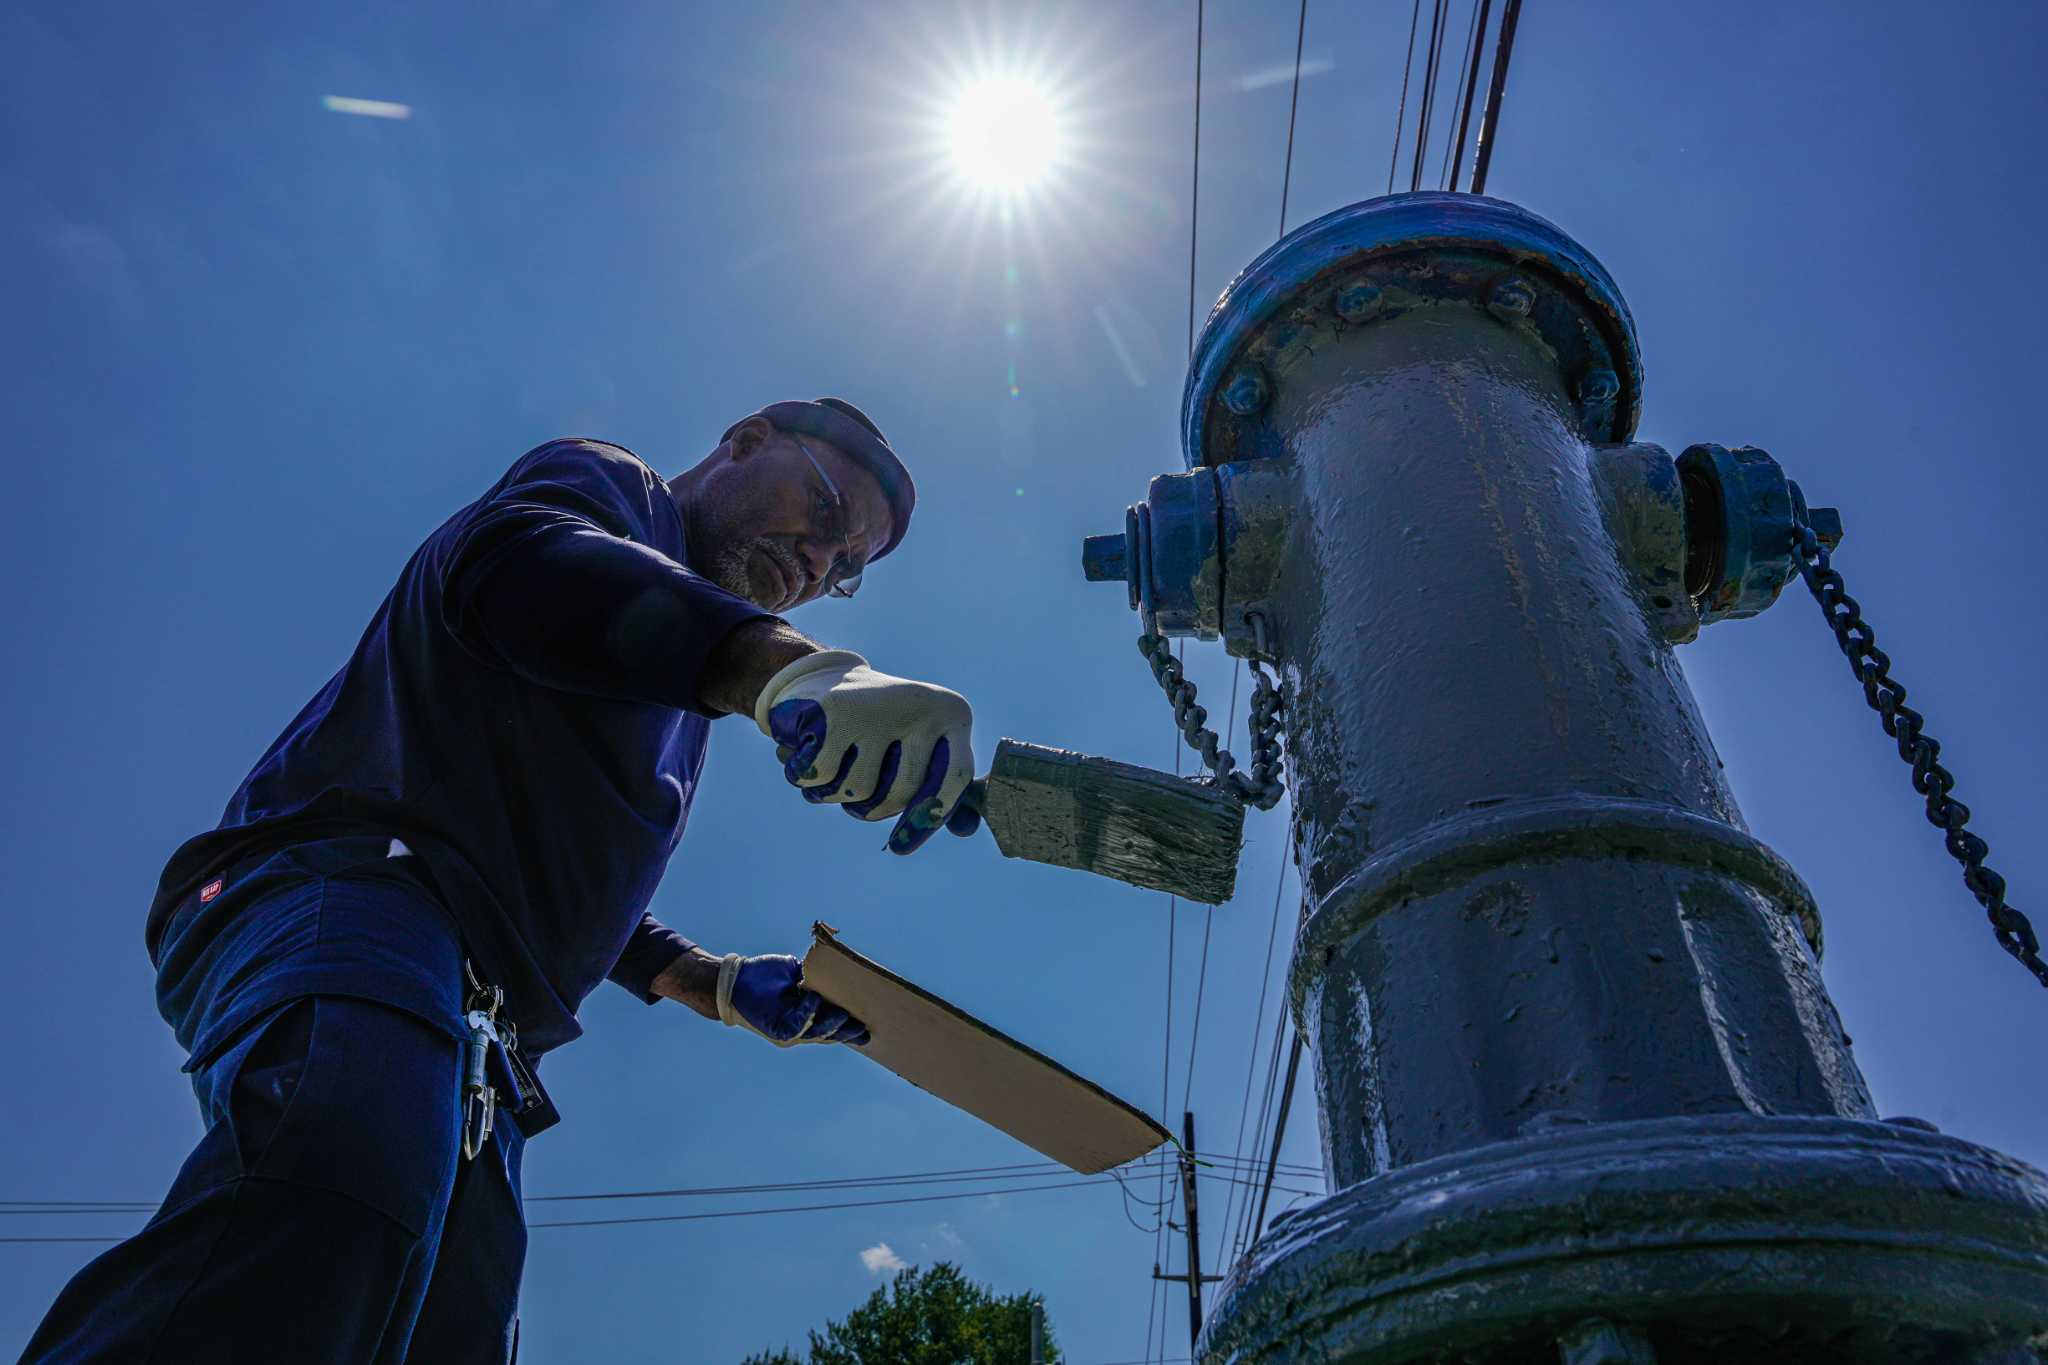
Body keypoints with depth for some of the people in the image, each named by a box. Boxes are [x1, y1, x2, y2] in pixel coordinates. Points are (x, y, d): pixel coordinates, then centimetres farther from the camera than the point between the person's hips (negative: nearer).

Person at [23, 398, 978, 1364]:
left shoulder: (669, 696, 36)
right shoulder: (613, 489, 10)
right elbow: (514, 561, -18)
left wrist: (726, 987, 21)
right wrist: (790, 666, -35)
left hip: (471, 1047, 9)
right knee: (336, 1207, -36)